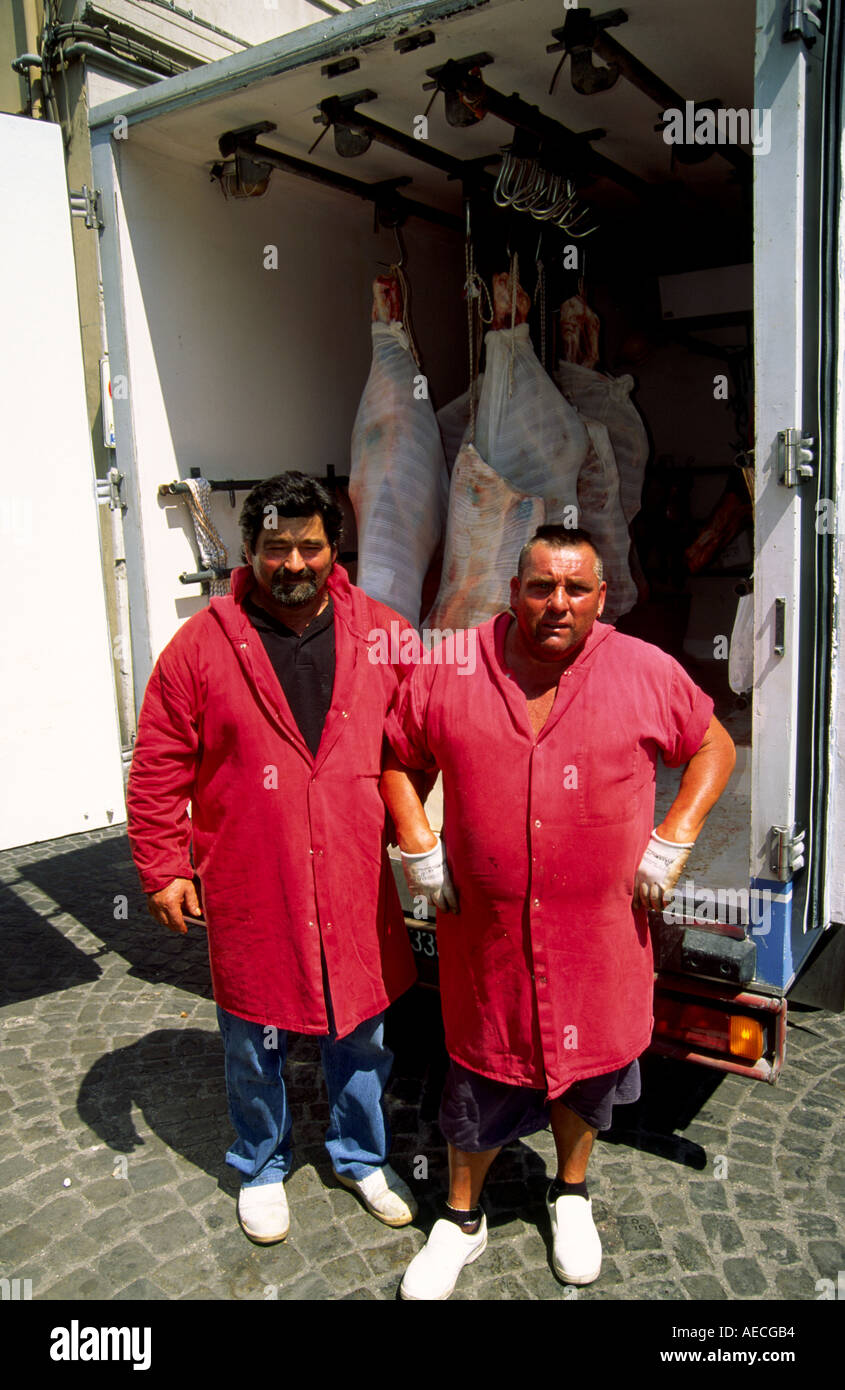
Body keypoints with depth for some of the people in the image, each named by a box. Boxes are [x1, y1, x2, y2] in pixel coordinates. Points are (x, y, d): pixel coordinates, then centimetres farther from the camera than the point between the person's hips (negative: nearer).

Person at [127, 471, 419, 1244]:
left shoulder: (383, 635, -2)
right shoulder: (202, 645, -6)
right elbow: (159, 769, -2)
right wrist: (163, 869, -2)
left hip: (357, 889, 2)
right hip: (251, 894, -1)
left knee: (361, 1036, 19)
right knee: (256, 1044, 17)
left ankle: (362, 1156, 45)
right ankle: (262, 1168, 43)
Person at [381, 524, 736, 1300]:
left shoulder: (647, 673, -6)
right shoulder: (448, 673, -6)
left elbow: (714, 747, 6)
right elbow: (396, 759, 6)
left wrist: (672, 841, -4)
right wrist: (418, 848, -4)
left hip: (600, 929, 1)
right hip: (486, 927, 0)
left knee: (587, 1063, 19)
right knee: (482, 1070, 14)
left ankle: (571, 1194, 49)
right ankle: (461, 1220, 39)